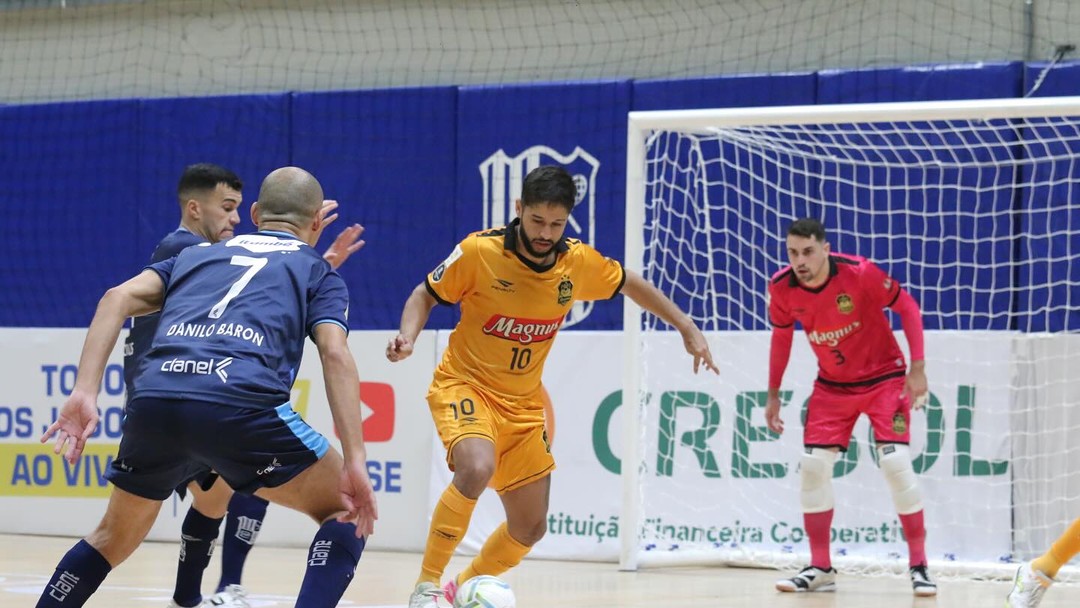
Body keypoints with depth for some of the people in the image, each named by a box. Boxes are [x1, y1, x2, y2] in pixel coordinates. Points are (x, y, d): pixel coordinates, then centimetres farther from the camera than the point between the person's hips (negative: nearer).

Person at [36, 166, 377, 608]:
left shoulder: (196, 255, 33)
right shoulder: (317, 271, 23)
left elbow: (118, 298, 15)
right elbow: (335, 353, 5)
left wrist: (84, 393, 8)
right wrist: (355, 460, -3)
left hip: (153, 401, 4)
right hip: (241, 404, -4)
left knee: (113, 539, 27)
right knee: (347, 514, 15)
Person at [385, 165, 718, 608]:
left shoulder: (579, 262, -8)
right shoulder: (479, 251, -18)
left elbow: (631, 284, 12)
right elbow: (425, 295, -4)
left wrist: (687, 328, 6)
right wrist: (408, 337, -23)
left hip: (524, 403, 5)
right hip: (464, 385, -5)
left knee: (529, 528, 6)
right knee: (476, 469, -35)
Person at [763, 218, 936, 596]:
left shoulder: (859, 273, -25)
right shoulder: (782, 288, -13)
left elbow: (907, 306, -12)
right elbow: (781, 334, 7)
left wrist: (917, 368, -17)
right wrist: (773, 394, 10)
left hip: (883, 377, -4)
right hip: (832, 385, 4)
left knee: (896, 463, -15)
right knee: (813, 465, -6)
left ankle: (919, 566, -2)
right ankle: (820, 569, 6)